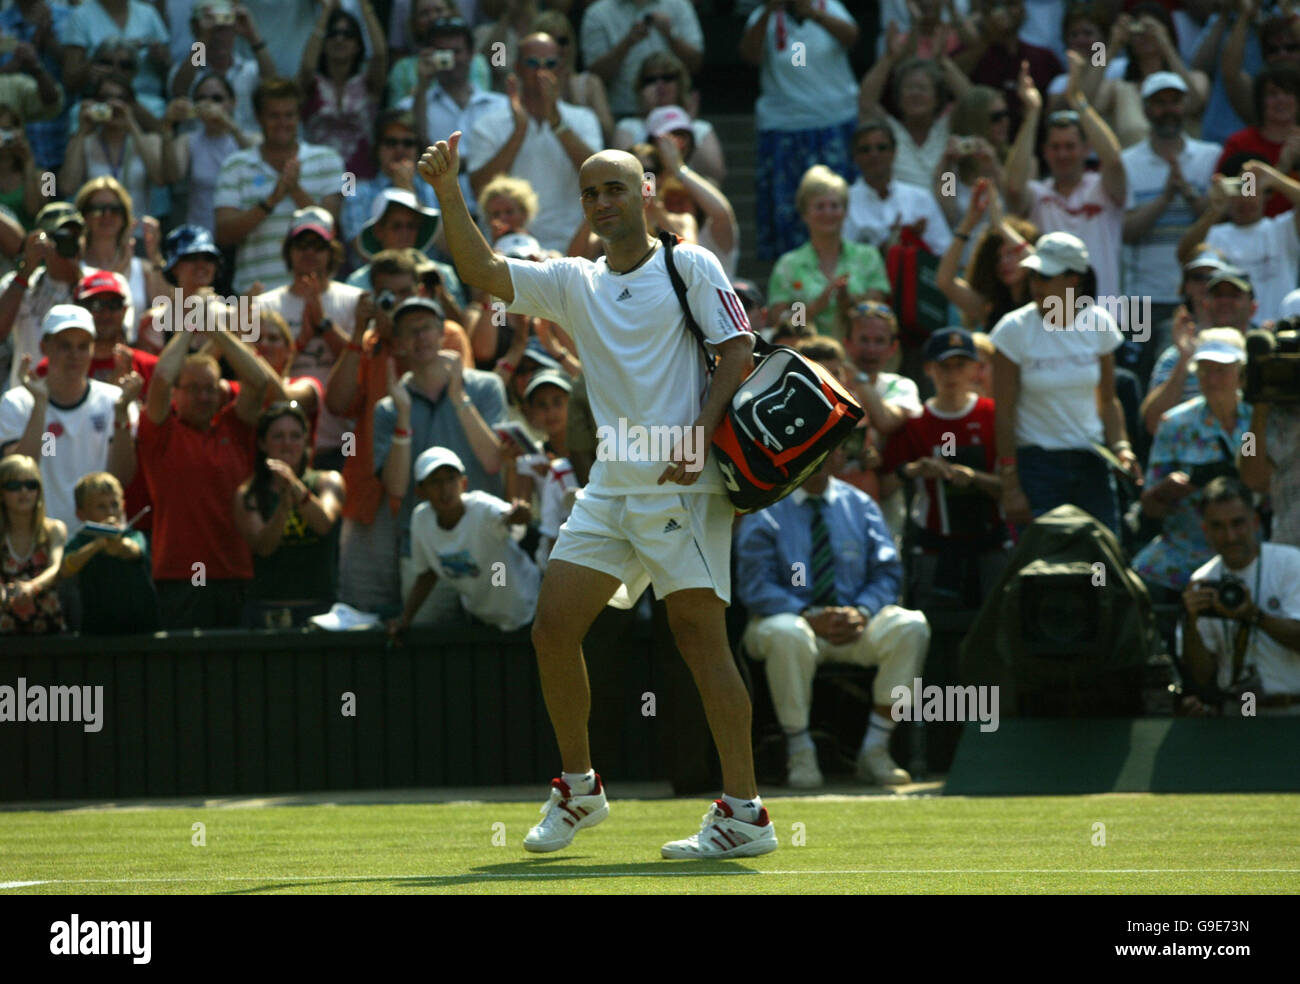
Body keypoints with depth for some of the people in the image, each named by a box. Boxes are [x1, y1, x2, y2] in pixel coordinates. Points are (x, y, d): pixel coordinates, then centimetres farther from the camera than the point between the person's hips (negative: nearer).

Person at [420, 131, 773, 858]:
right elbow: (482, 270, 7)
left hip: (682, 486, -6)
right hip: (610, 489, 6)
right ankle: (579, 790, 17)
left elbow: (738, 349, -5)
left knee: (699, 635, -11)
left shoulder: (691, 266, 1)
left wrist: (700, 436, -17)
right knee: (554, 627, 1)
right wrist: (449, 192, -6)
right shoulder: (574, 283, 14)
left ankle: (744, 813, -11)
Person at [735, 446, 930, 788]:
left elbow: (887, 573, 5)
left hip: (855, 624, 3)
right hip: (791, 615, -3)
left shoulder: (859, 505, 10)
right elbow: (757, 587, -9)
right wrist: (810, 616, -24)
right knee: (787, 634, -39)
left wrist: (861, 612, -16)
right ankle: (800, 756, -25)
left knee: (911, 627, -24)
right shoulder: (764, 511, -1)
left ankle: (875, 751, -17)